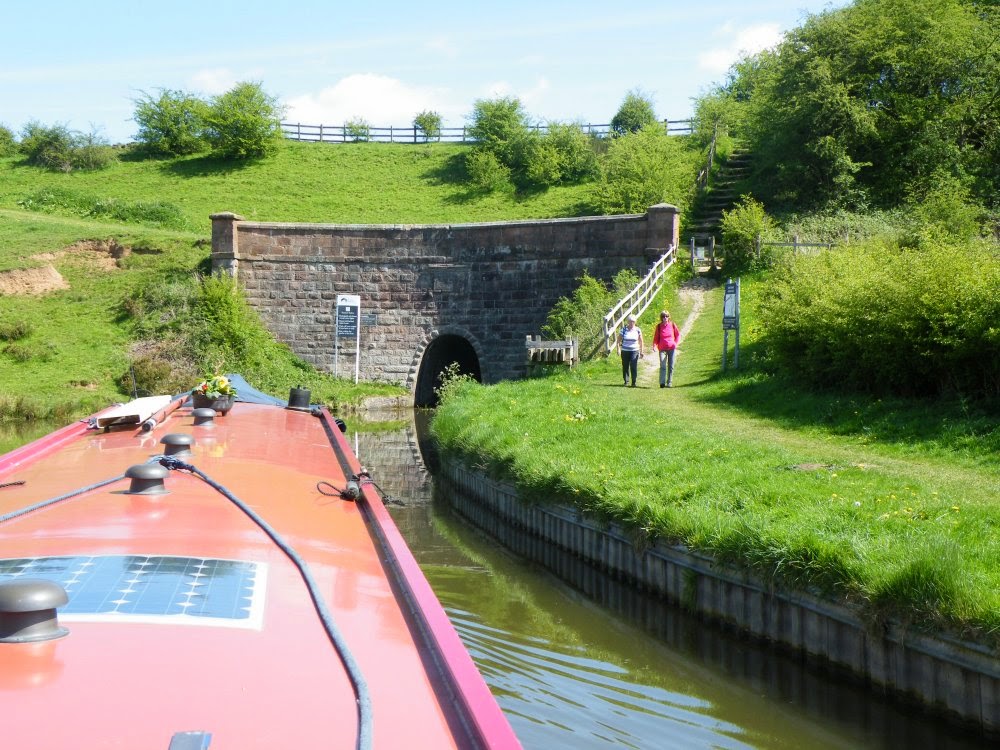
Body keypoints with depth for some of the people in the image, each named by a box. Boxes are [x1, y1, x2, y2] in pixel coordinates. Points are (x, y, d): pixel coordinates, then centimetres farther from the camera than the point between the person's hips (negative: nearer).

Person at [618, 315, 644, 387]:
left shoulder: (638, 330, 2)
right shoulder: (624, 330, 0)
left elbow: (640, 341, 10)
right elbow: (619, 340, 5)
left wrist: (641, 351, 8)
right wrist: (618, 349, -5)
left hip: (634, 351, -1)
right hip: (625, 351, 1)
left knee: (633, 367, -10)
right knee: (625, 367, 3)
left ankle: (633, 382, -5)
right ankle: (626, 381, 16)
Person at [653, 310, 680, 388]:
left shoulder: (672, 325, 3)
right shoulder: (659, 326, 2)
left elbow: (678, 334, 13)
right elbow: (656, 337, 8)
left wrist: (676, 343, -1)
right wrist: (655, 345, -7)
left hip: (671, 348, 1)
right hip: (662, 349, -1)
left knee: (671, 366, 4)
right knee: (662, 366, -13)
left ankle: (669, 383, 10)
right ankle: (662, 383, -17)